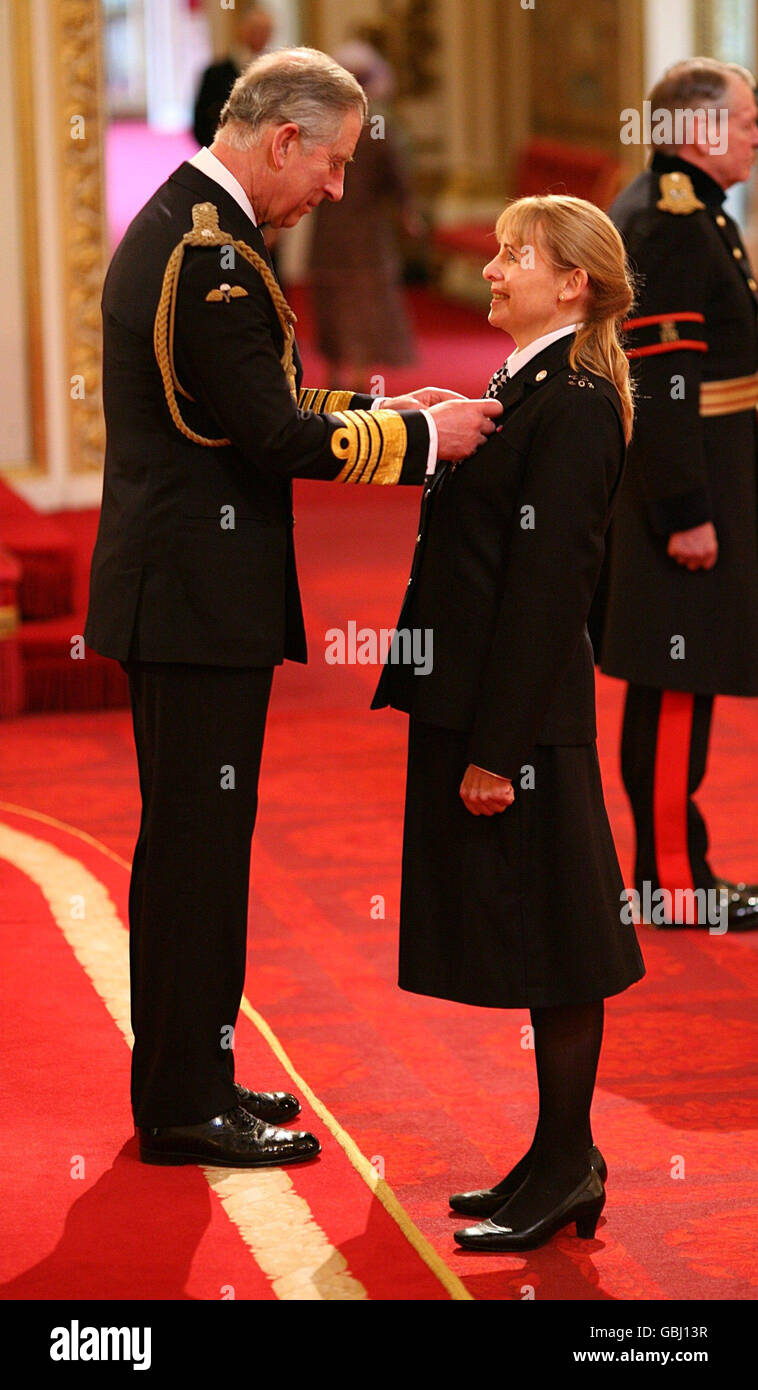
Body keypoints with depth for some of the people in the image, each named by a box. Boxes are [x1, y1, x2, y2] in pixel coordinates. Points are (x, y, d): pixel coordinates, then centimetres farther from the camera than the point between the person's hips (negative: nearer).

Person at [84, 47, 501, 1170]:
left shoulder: (177, 226, 15)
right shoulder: (209, 253, -19)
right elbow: (275, 433, -22)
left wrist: (378, 412, 11)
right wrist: (419, 433, -13)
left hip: (183, 592, 11)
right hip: (198, 598, -11)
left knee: (194, 843, 16)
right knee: (197, 846, -4)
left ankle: (189, 1077, 26)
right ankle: (185, 1107, 4)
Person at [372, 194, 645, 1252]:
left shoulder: (575, 405, -15)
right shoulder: (516, 391, 15)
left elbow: (547, 583, -19)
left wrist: (498, 747, -21)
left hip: (526, 715, -9)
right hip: (474, 703, 9)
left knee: (549, 940, -1)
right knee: (527, 937, 14)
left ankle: (568, 1168, 9)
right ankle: (561, 1160, 22)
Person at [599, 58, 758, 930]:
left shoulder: (685, 211, 16)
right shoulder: (666, 225, -18)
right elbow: (660, 381, -23)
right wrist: (687, 515, -23)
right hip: (684, 485, -11)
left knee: (675, 683, 14)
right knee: (678, 687, -5)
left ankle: (670, 865, 22)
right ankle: (671, 877, 1)